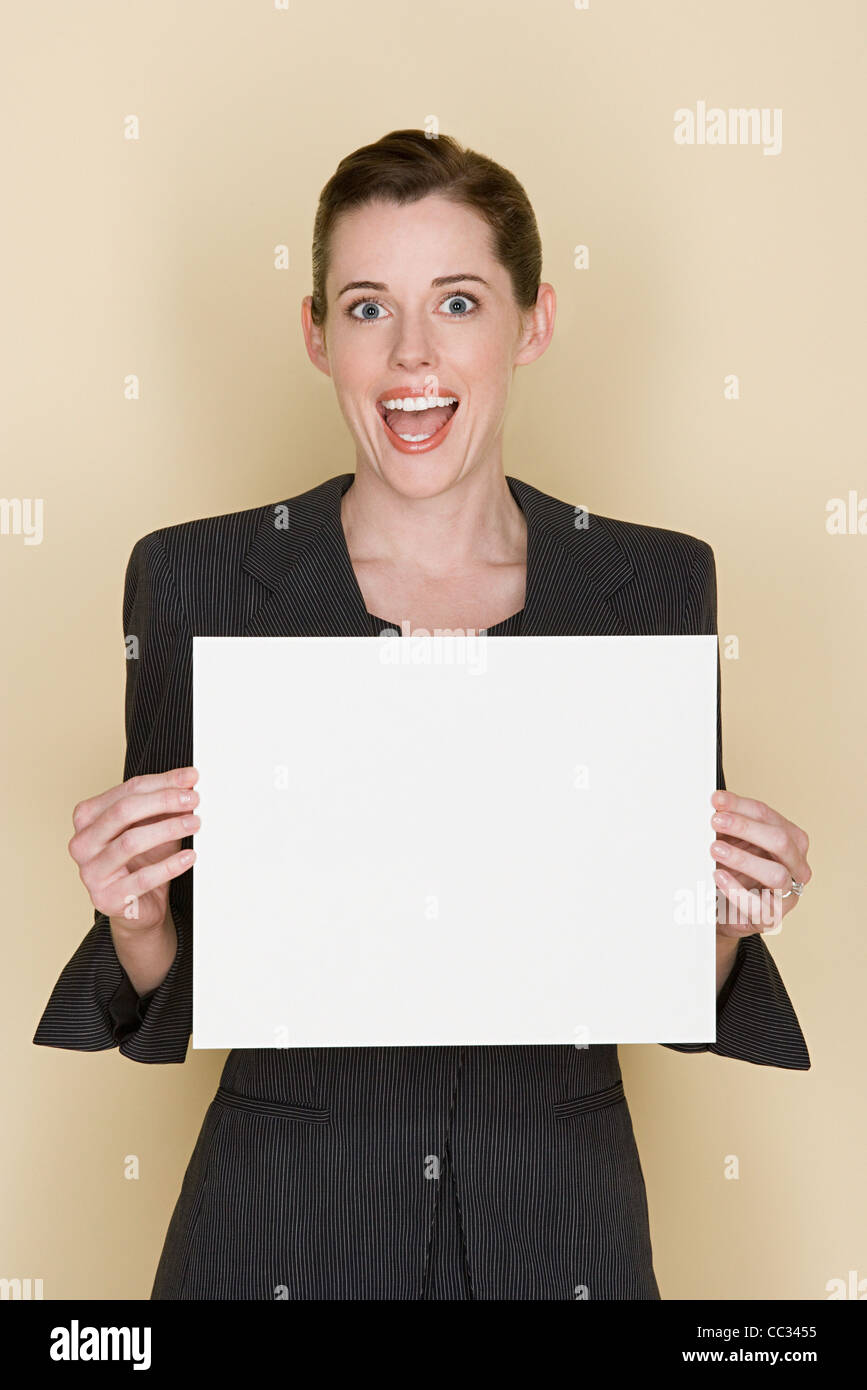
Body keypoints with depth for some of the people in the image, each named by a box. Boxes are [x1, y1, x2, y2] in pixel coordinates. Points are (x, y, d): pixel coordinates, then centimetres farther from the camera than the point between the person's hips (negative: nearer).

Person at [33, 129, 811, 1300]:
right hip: (283, 1223, -1)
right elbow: (165, 1000, -2)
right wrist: (136, 924, -22)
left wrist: (723, 922, -18)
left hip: (559, 1229, 2)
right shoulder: (197, 578, -10)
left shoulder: (657, 585, -6)